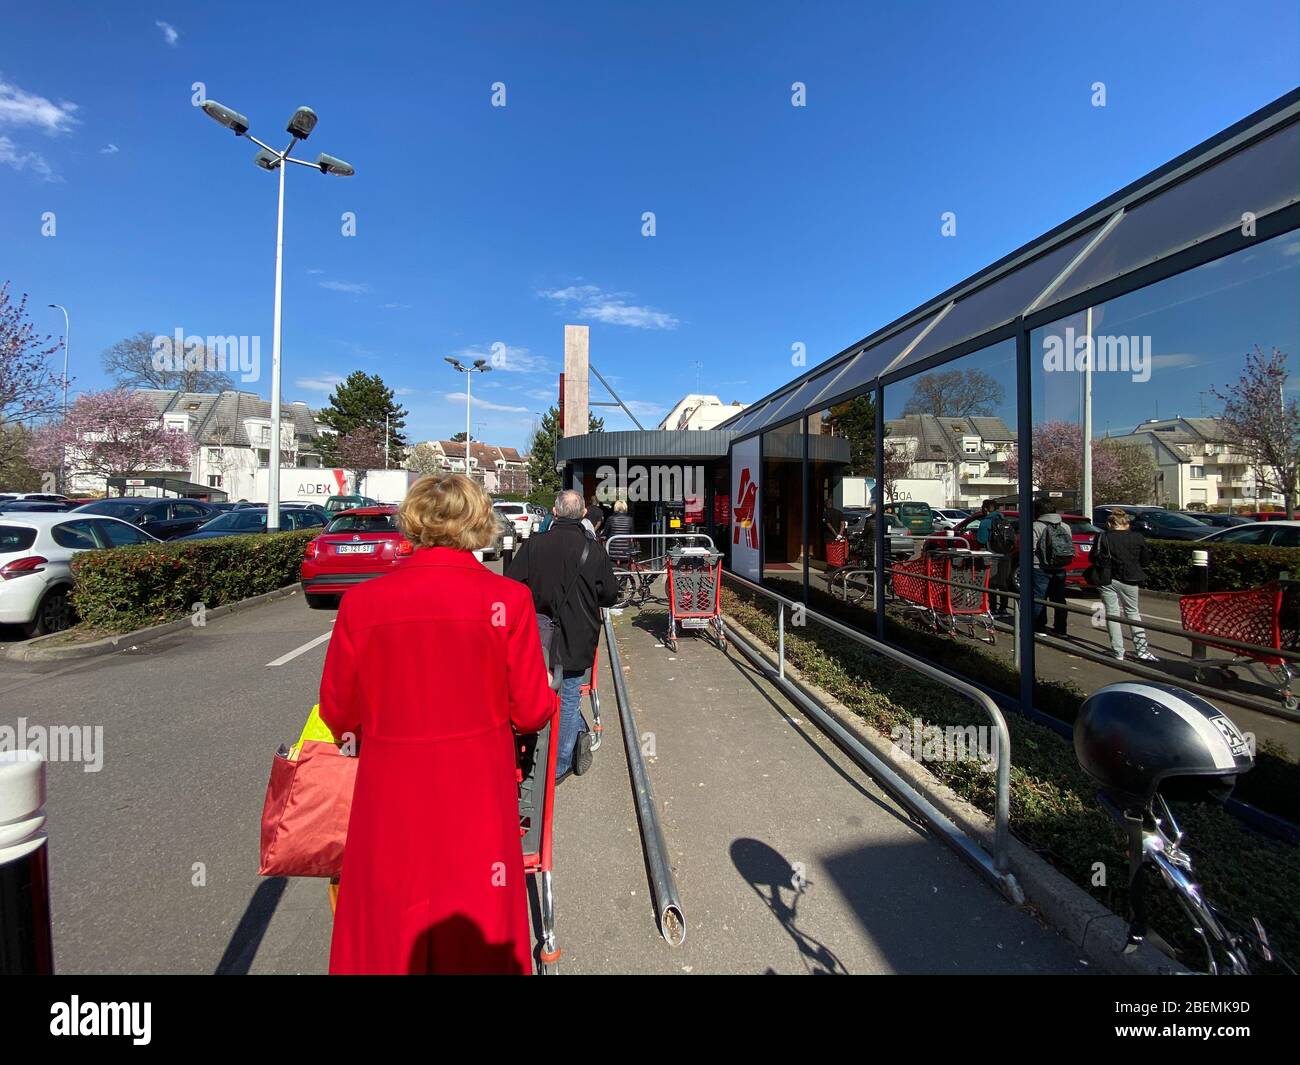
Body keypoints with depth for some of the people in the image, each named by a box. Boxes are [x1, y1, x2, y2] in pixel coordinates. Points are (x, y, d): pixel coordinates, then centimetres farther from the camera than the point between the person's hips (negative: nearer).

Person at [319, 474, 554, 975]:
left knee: (384, 938, 24)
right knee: (476, 941, 21)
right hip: (477, 801, -1)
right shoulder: (508, 599, -16)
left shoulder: (362, 601, -11)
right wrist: (547, 692, 13)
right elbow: (532, 711, -9)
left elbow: (337, 713, 0)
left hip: (390, 804, 2)